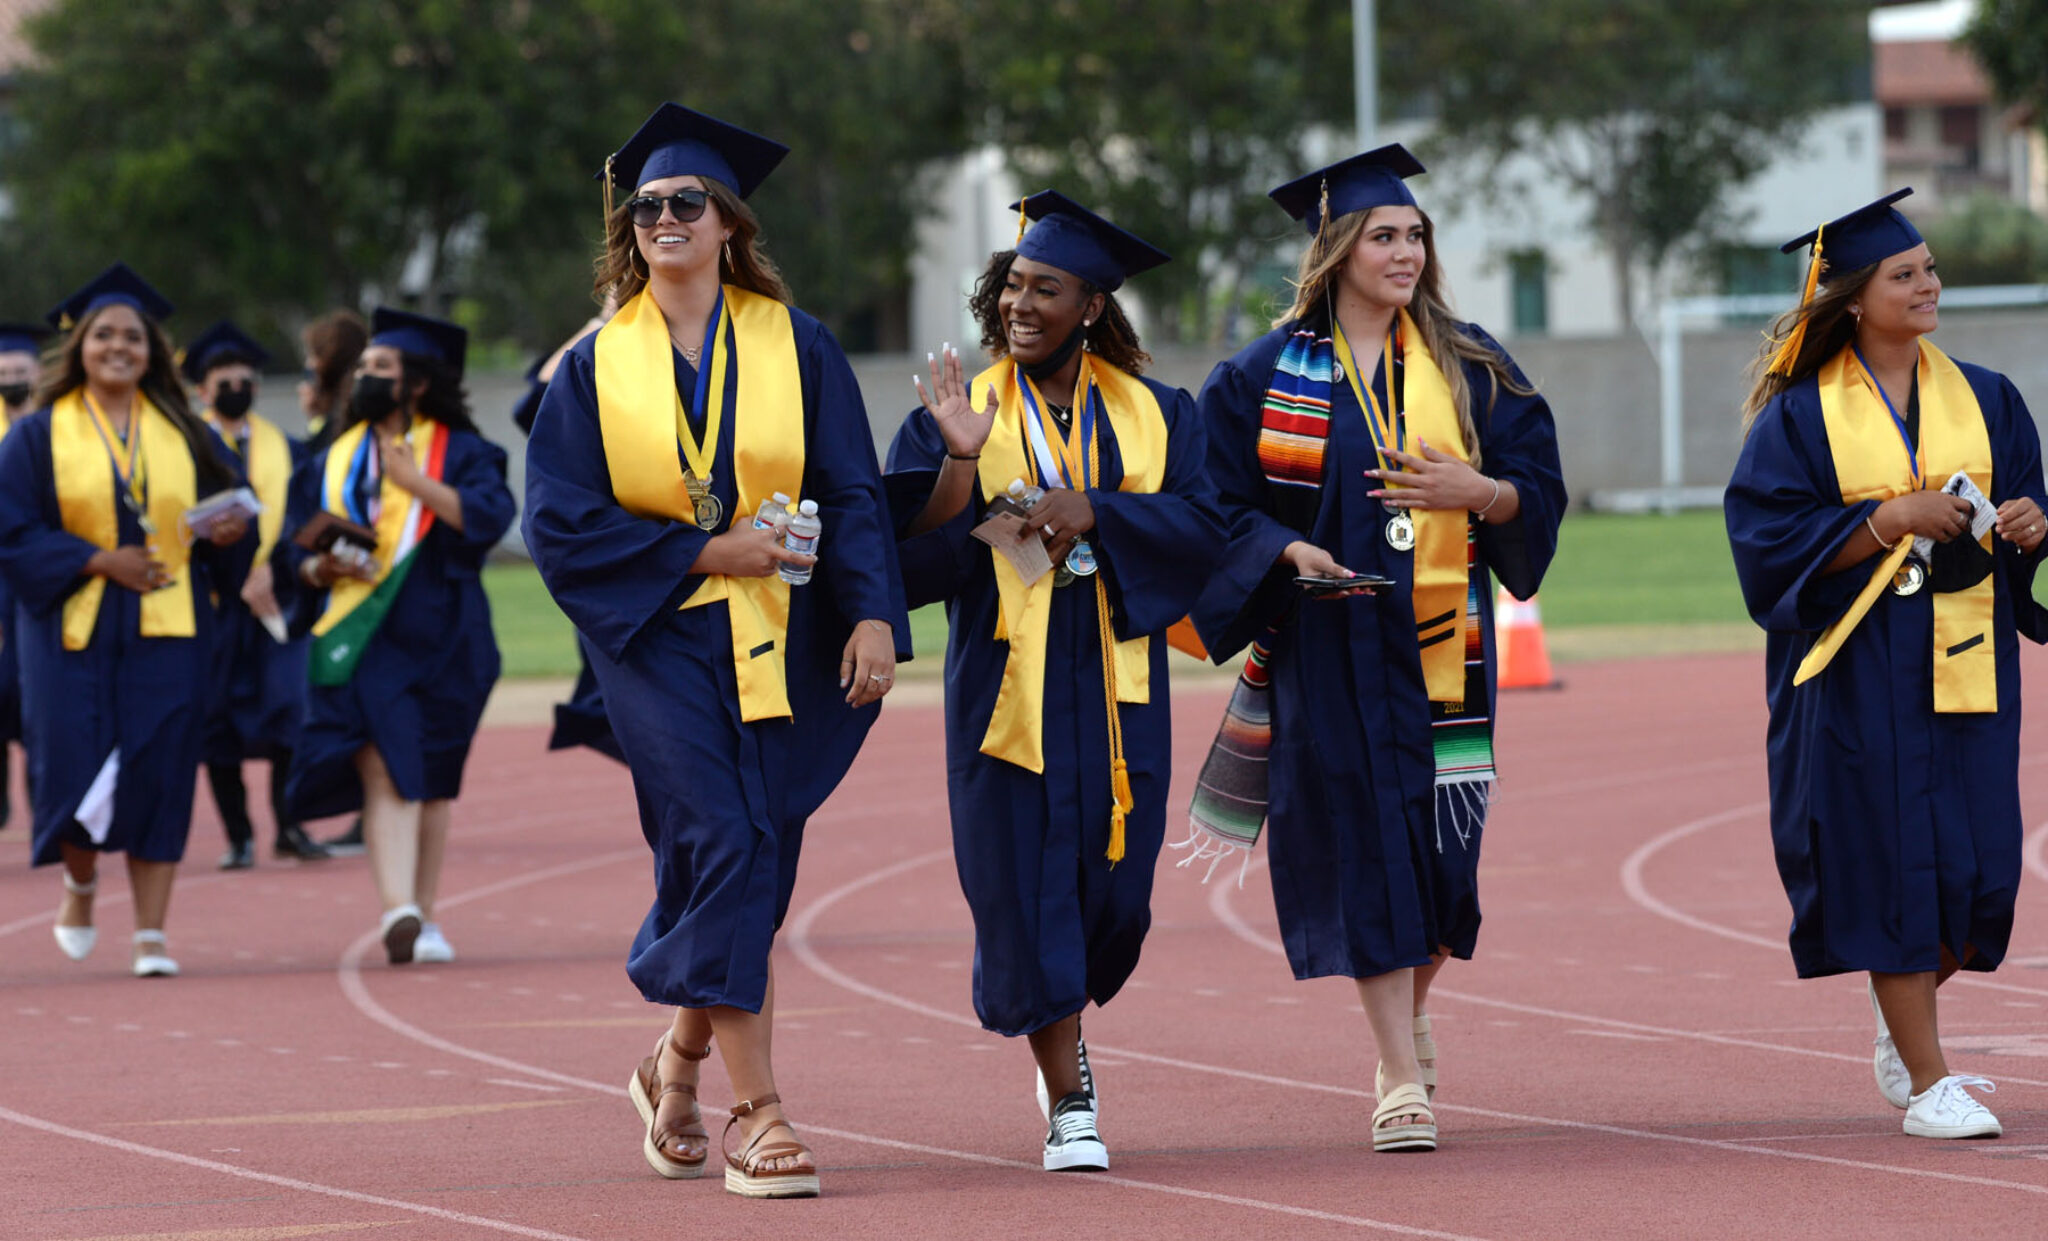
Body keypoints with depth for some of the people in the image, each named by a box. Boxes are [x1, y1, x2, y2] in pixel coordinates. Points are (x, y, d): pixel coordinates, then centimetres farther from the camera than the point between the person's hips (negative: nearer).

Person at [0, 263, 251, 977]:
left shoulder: (183, 435, 10)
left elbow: (225, 515, 15)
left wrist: (228, 534, -9)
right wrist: (99, 560, -14)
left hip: (166, 629, 2)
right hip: (72, 629, -1)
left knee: (159, 776, -4)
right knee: (75, 775, -4)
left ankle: (152, 934, 1)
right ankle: (80, 880, 27)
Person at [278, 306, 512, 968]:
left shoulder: (459, 452, 6)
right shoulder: (332, 461, 14)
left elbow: (490, 516, -13)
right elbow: (294, 552, 12)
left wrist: (418, 483, -20)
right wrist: (323, 567, -10)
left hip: (436, 636, 0)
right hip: (358, 638, 0)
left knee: (431, 778, 5)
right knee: (385, 769, -16)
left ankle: (421, 915, 17)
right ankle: (399, 913, -29)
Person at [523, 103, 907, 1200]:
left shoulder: (795, 348, 4)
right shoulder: (597, 367, 2)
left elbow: (852, 495, 0)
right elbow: (562, 524, -2)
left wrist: (874, 614, -14)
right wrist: (706, 554, -11)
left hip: (781, 643, 2)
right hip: (660, 639, -2)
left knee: (745, 865, 5)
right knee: (725, 848, -14)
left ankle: (679, 1060, 31)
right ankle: (758, 1113, -13)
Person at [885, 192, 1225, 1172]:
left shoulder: (1154, 414, 6)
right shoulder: (960, 413, 1)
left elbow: (1200, 529, -6)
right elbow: (915, 557, -7)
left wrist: (1095, 511, -19)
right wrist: (958, 461, -22)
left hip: (1115, 686, 2)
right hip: (1006, 682, -2)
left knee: (1113, 886, 6)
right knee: (1026, 884, -4)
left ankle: (1059, 1021, 36)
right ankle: (1068, 1100, 5)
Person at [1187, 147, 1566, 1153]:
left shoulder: (1471, 369, 7)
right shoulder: (1264, 376, 2)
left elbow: (1539, 491, 4)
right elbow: (1220, 503, 2)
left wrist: (1475, 491, -16)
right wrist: (1288, 550, -16)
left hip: (1438, 643, 2)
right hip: (1327, 644, -2)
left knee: (1441, 838, 1)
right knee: (1361, 837, -6)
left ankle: (1407, 1005, 31)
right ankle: (1401, 1078, -3)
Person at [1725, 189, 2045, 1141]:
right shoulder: (1800, 414, -2)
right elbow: (1771, 537, -8)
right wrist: (1895, 518, -16)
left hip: (1966, 662, 4)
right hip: (1860, 671, -4)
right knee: (1891, 865, -6)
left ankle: (1900, 1018, 30)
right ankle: (1927, 1081, 0)